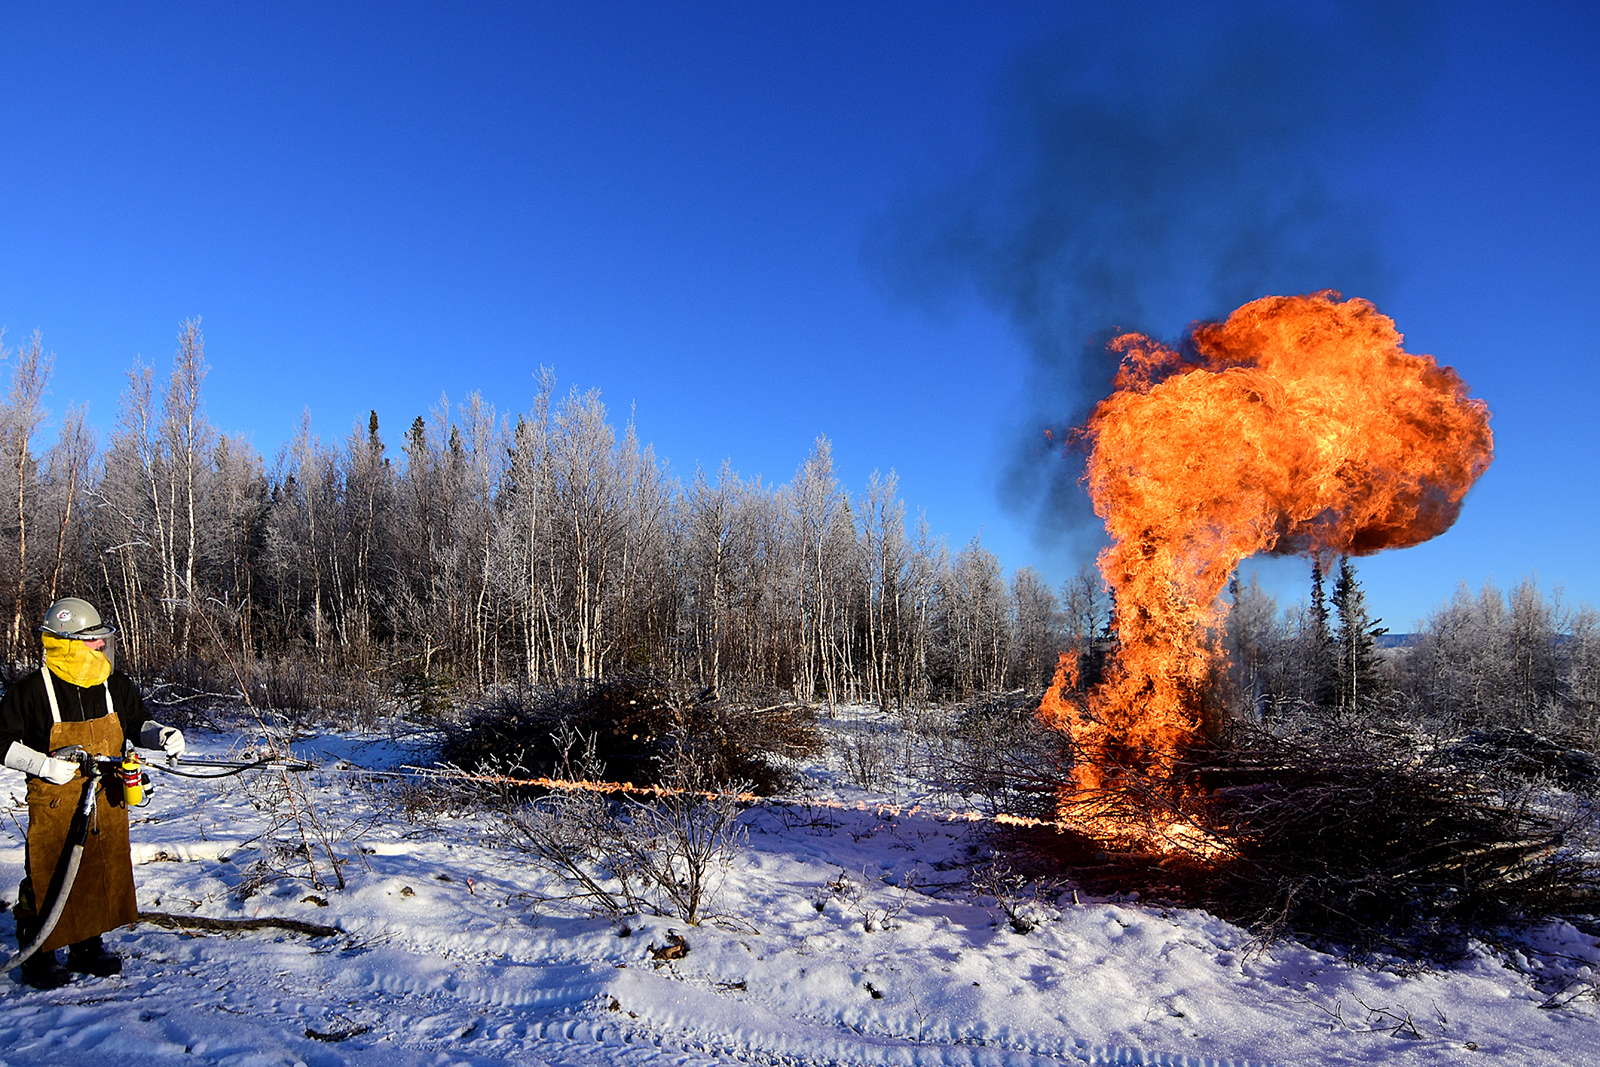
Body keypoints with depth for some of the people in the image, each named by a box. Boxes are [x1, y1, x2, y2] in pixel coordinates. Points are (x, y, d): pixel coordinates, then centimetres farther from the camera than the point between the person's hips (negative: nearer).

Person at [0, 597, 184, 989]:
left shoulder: (116, 685, 0)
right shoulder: (32, 692, -13)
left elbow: (137, 724, 10)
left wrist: (160, 735, -11)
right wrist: (42, 765, -19)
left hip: (107, 806, 5)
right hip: (55, 808, -5)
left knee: (104, 876, 13)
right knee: (47, 882, 4)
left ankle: (88, 947, 30)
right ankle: (38, 956, 23)